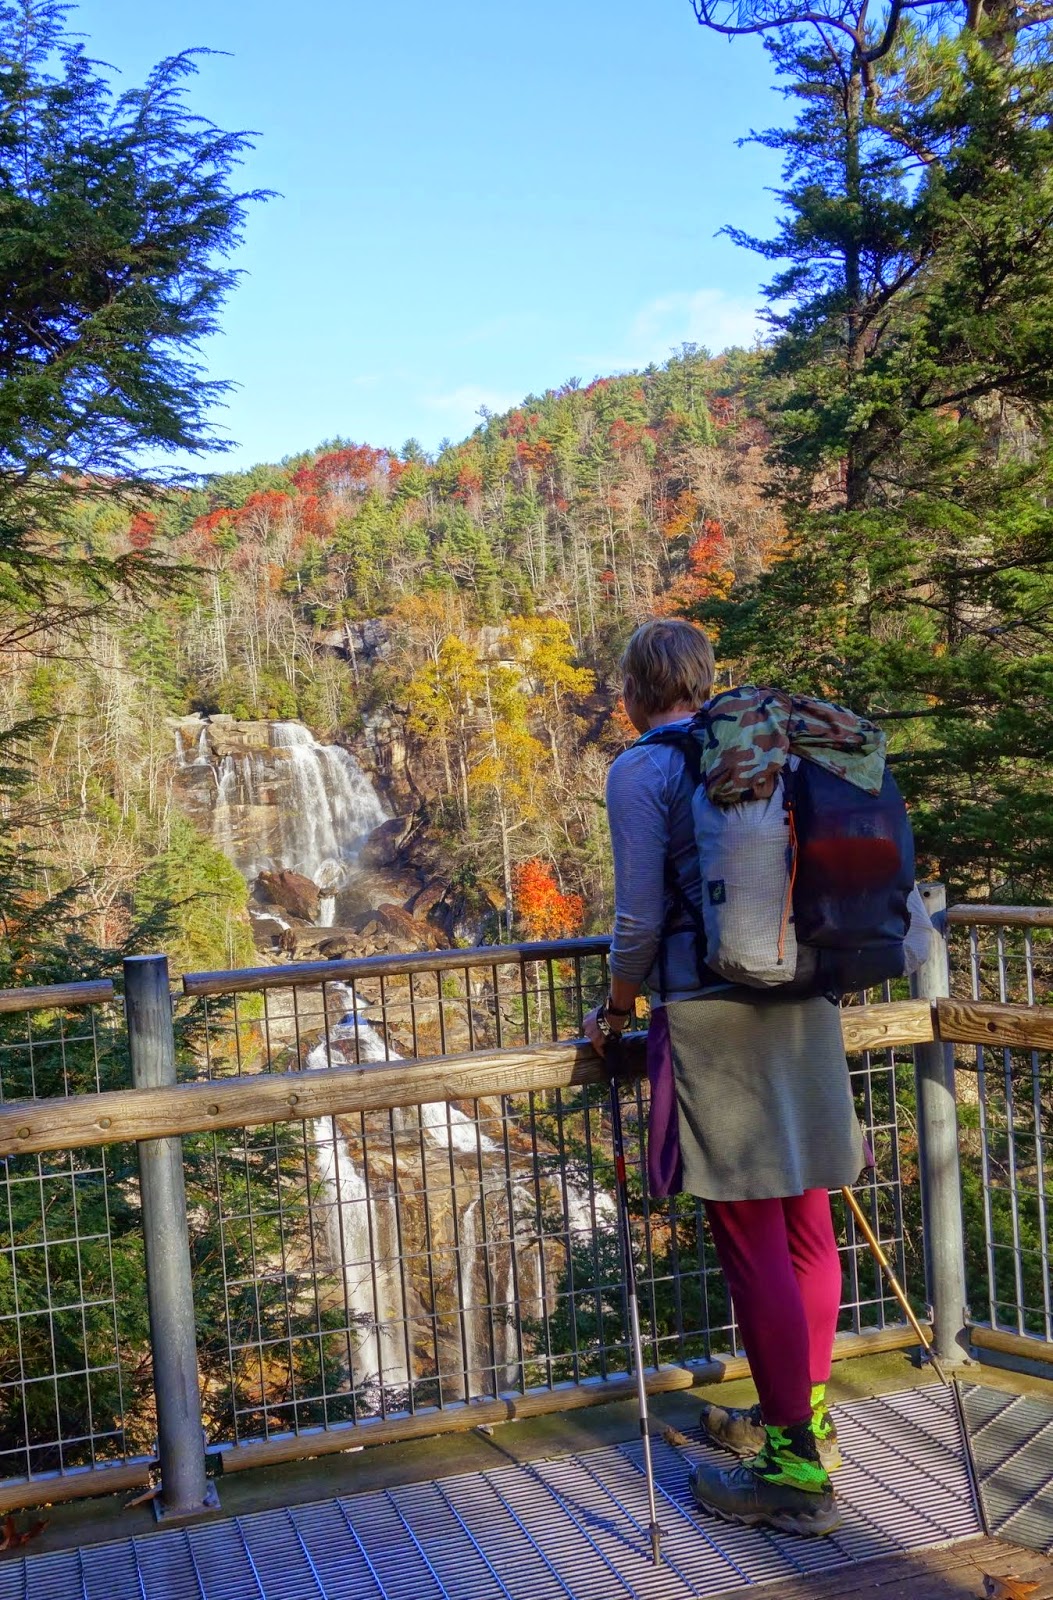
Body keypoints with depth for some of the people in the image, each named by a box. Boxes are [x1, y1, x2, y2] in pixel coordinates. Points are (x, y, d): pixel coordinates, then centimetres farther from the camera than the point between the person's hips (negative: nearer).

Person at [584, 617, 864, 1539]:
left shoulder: (642, 771, -6)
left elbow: (640, 917, -10)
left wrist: (615, 1010, 5)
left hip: (712, 1015, -7)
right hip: (803, 1006, 7)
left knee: (752, 1242, -1)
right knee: (806, 1222, 15)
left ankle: (797, 1472, 7)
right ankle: (803, 1416, 31)